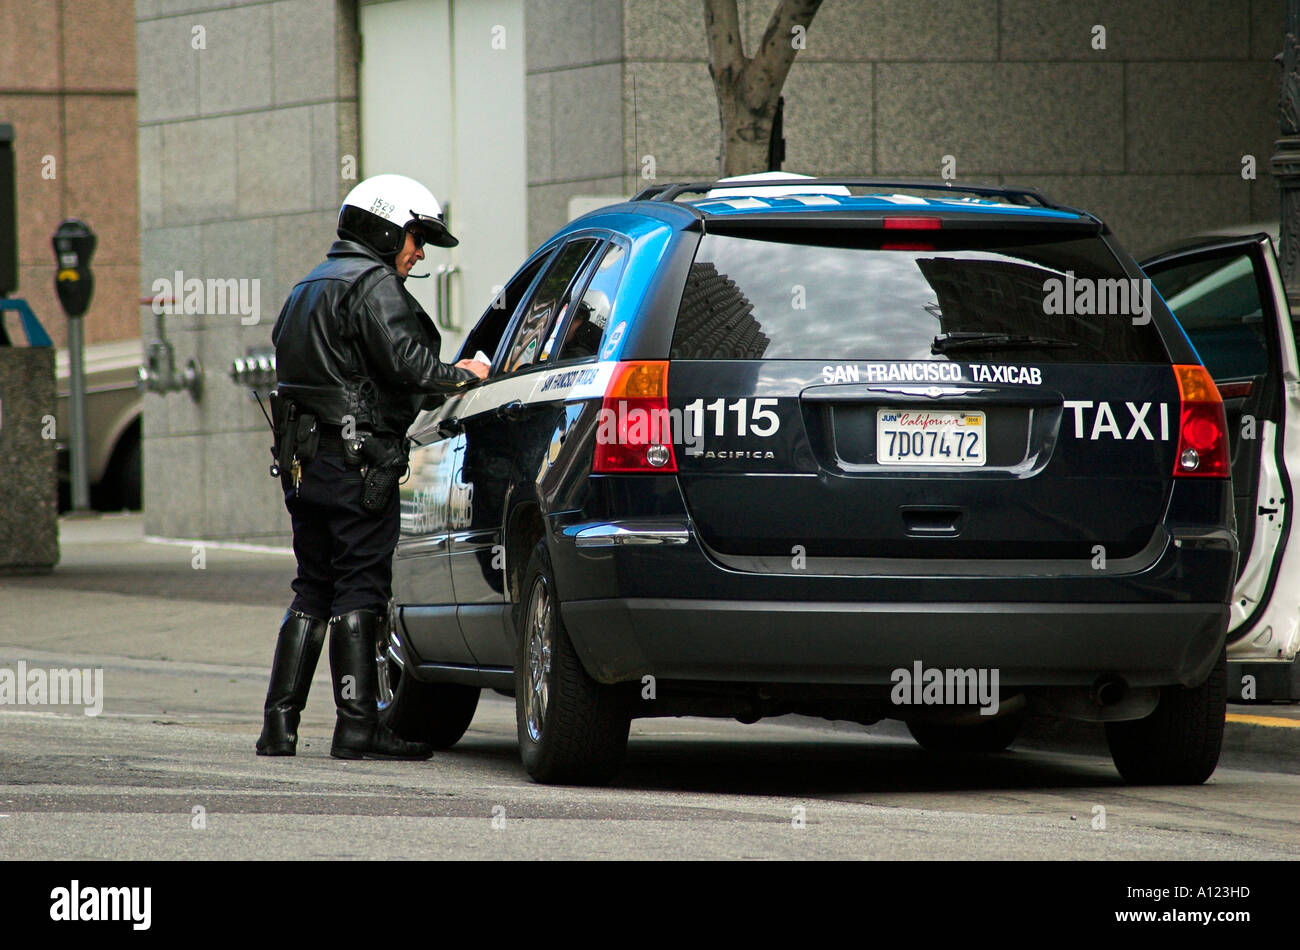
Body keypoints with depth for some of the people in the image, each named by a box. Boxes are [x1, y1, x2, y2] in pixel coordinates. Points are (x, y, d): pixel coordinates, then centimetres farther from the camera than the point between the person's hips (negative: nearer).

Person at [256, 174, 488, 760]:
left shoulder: (310, 288, 22)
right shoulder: (374, 285, -9)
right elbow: (405, 362, -21)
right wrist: (460, 377, -5)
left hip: (303, 463, 9)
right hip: (357, 462, -9)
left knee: (314, 590, 13)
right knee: (359, 591, -6)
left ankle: (280, 722, 9)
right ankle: (358, 727, -7)